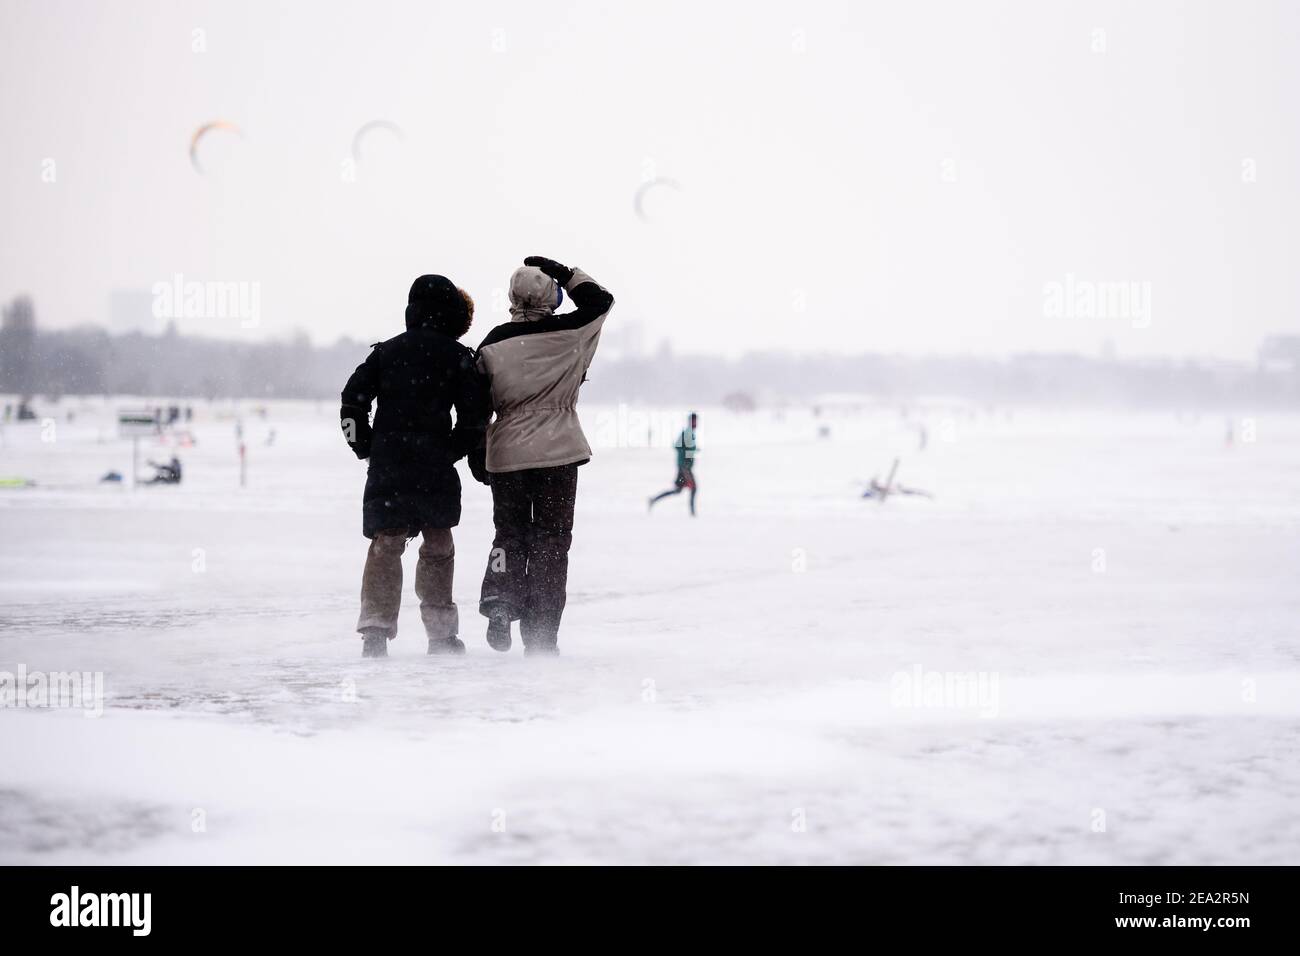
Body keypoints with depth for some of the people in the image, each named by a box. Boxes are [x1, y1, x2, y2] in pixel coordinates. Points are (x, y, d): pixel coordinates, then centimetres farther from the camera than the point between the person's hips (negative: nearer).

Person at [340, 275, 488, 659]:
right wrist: (452, 451, 9)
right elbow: (475, 414, -4)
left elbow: (353, 399, 5)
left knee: (386, 544, 4)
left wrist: (365, 447, 13)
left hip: (387, 467, 2)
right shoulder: (457, 356, 1)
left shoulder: (386, 351, 9)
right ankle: (440, 633, 16)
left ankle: (376, 630, -8)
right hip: (435, 470, -2)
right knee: (438, 546, 11)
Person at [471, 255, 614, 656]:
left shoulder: (493, 345, -2)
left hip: (505, 455, 2)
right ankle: (541, 635, 3)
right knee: (551, 540, 5)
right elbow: (600, 300, 13)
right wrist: (564, 273, 14)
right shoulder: (568, 334, -6)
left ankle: (499, 597, -9)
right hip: (557, 453, -1)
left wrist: (477, 458, 13)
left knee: (509, 533, 18)